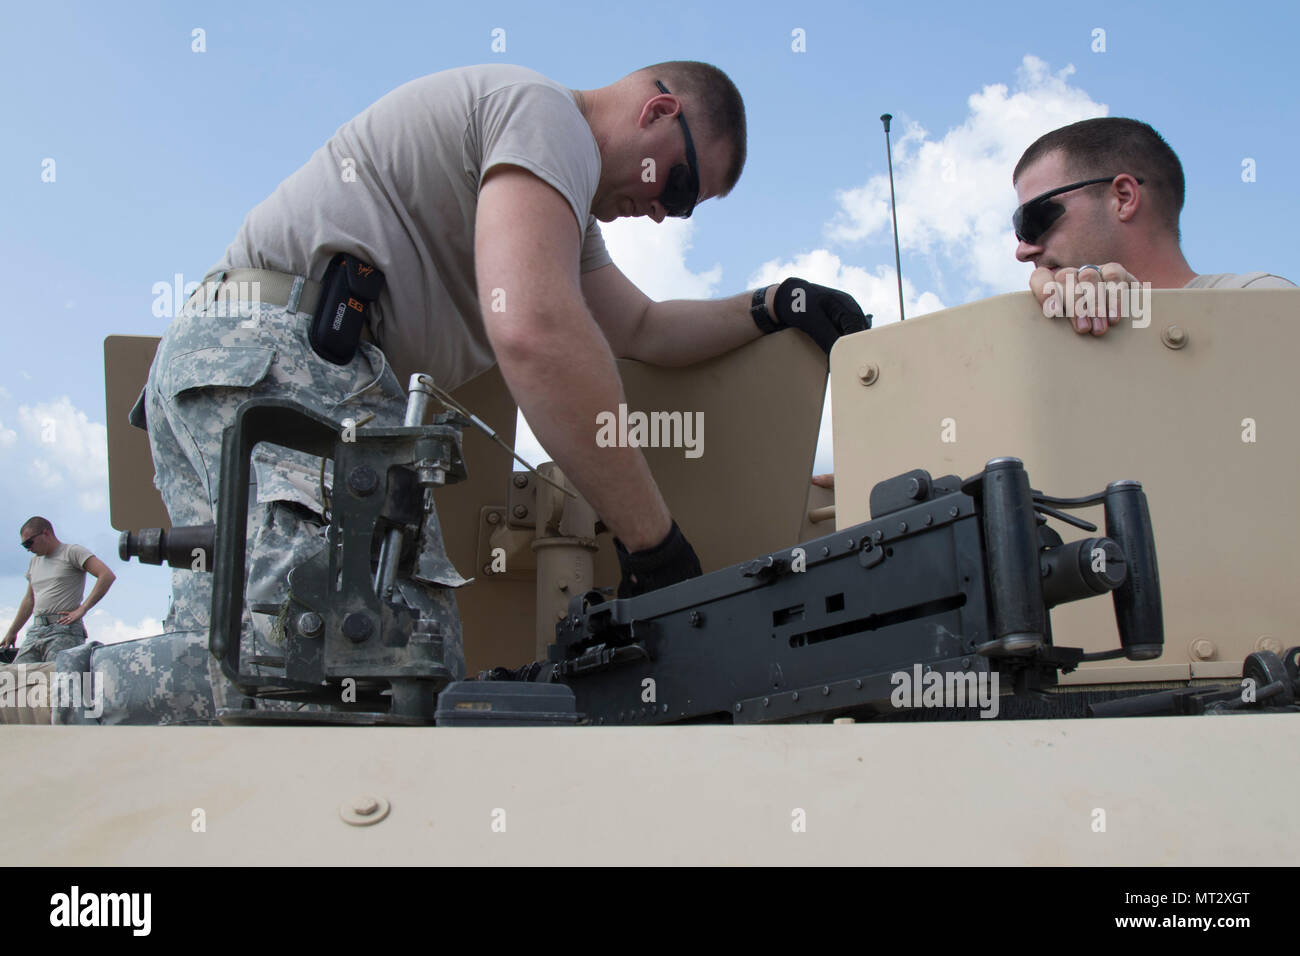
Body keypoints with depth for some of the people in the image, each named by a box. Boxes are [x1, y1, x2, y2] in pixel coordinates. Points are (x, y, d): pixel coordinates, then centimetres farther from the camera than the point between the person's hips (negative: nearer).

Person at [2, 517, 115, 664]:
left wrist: (82, 609, -14)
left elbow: (107, 576, -12)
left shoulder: (73, 552, 1)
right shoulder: (34, 561, 25)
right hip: (35, 632, 7)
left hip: (64, 631, -7)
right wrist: (12, 632, 35)